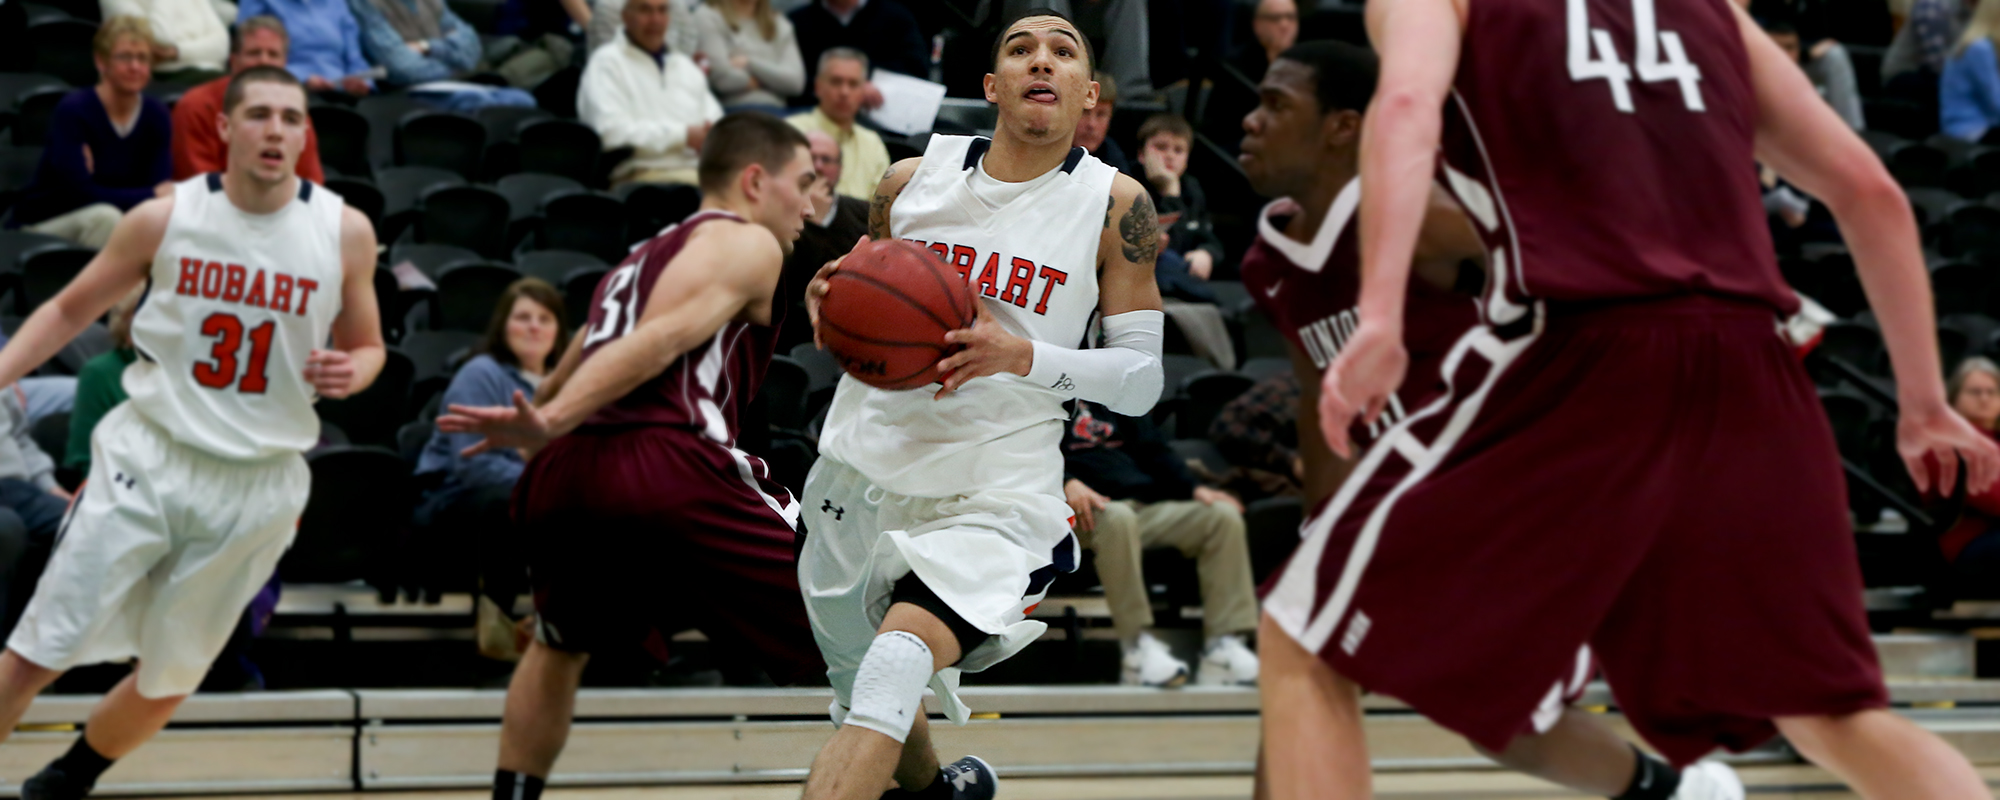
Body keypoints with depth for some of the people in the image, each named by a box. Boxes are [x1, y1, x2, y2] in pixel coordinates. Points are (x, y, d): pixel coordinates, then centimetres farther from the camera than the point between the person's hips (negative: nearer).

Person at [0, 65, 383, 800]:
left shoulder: (345, 231, -4)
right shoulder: (165, 219, -6)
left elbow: (366, 346, 10)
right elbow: (71, 309, 7)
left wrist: (350, 372, -14)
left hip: (257, 486, 1)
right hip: (148, 459, -1)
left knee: (169, 678, 11)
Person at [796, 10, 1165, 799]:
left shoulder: (1116, 205, -4)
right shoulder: (912, 180, 3)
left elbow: (1142, 379, -4)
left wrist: (1023, 356, -22)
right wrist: (829, 301, -8)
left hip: (993, 490, -4)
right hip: (864, 467, 4)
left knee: (897, 661, -31)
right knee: (866, 706, 19)